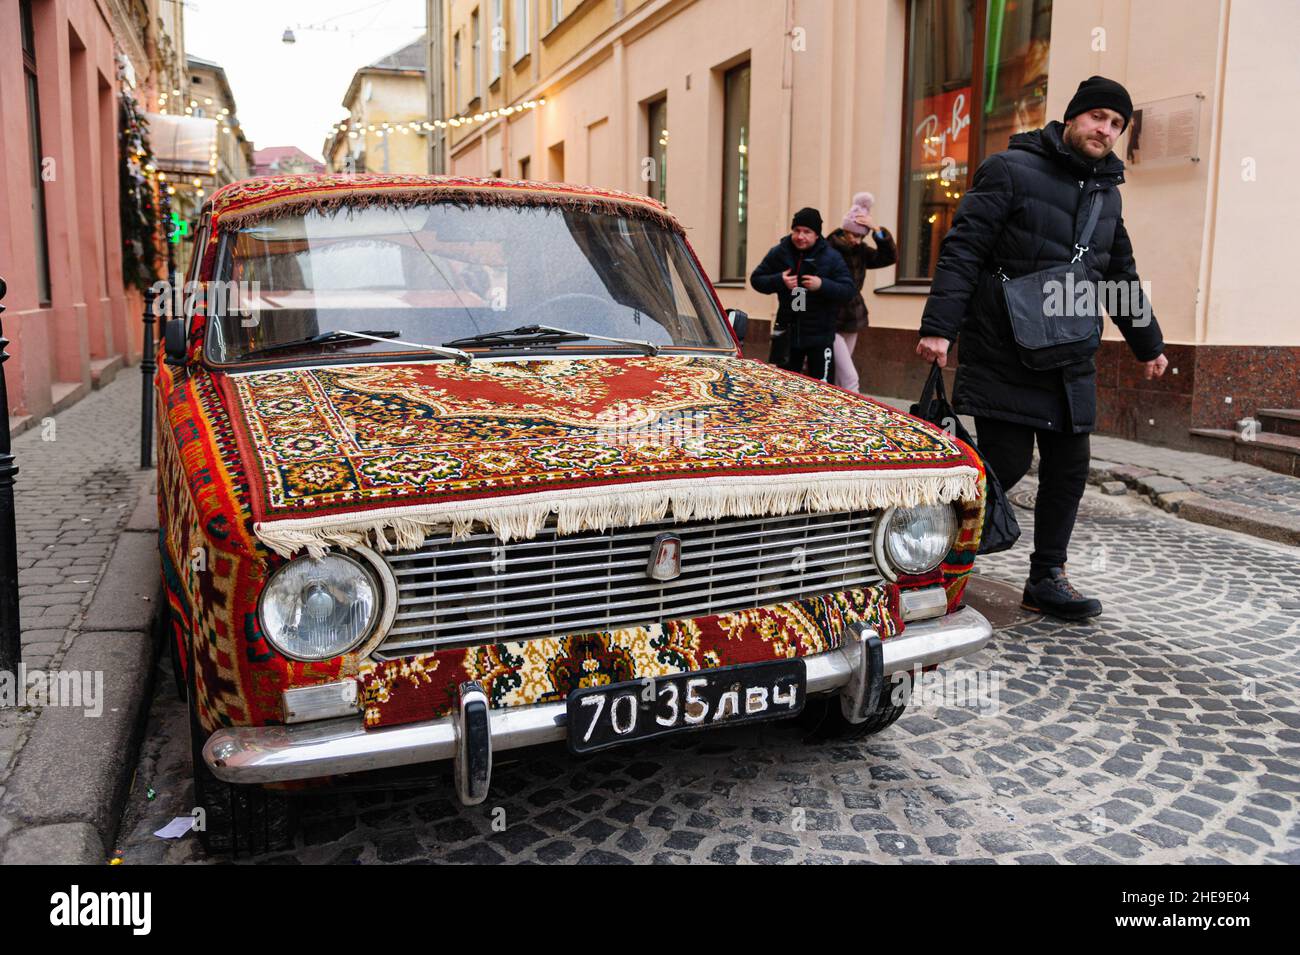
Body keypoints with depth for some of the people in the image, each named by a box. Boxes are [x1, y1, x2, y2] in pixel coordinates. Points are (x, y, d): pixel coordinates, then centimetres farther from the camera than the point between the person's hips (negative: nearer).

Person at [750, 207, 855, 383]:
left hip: (820, 336, -3)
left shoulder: (832, 258, -6)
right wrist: (779, 281, -15)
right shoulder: (778, 253, 0)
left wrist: (823, 285, -25)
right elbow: (756, 279, 3)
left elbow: (848, 290, -8)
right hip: (788, 333, 3)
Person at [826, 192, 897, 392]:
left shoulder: (860, 251, 7)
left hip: (852, 321, 7)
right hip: (831, 322, -7)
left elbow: (890, 257, 0)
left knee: (838, 379, 13)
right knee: (850, 379, -13)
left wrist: (877, 230, -12)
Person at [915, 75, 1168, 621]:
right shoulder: (1012, 170, -4)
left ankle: (1046, 579, 19)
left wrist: (1148, 345, 31)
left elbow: (1121, 277, 27)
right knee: (1006, 462, -9)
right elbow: (962, 250, -12)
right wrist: (938, 327, -22)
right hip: (1003, 356, -7)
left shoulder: (1107, 192, 18)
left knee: (1068, 469, 7)